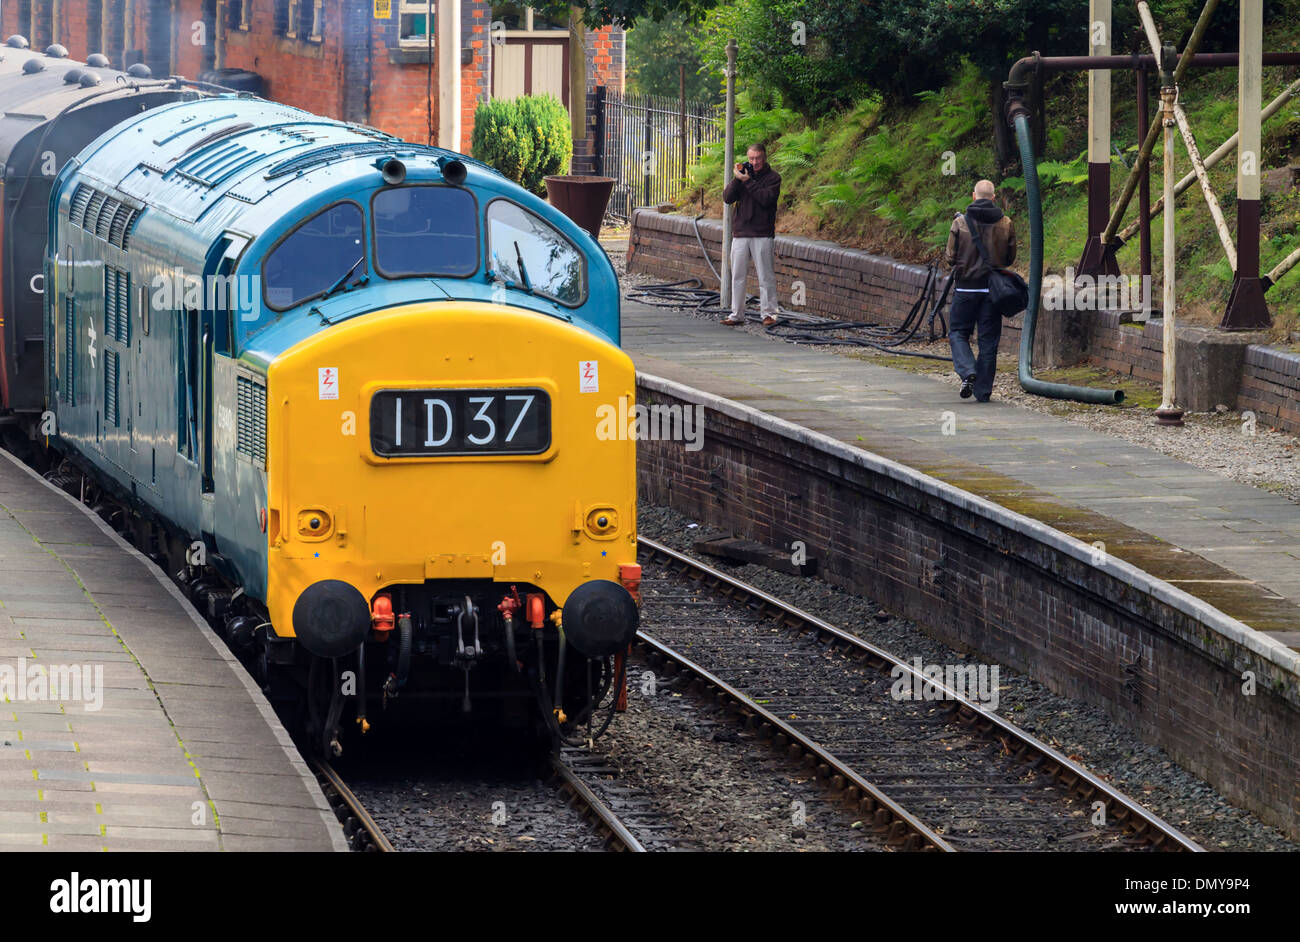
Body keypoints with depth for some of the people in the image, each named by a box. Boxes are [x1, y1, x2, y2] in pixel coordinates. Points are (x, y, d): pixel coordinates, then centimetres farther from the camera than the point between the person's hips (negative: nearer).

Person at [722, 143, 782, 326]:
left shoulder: (772, 177, 1)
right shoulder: (743, 173, 12)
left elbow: (766, 199, -16)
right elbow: (727, 198, 3)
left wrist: (747, 181, -15)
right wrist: (737, 179, -10)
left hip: (762, 234, -4)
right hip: (740, 233, 4)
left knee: (766, 276, -3)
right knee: (738, 276, 5)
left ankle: (768, 313, 2)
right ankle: (737, 314, 11)